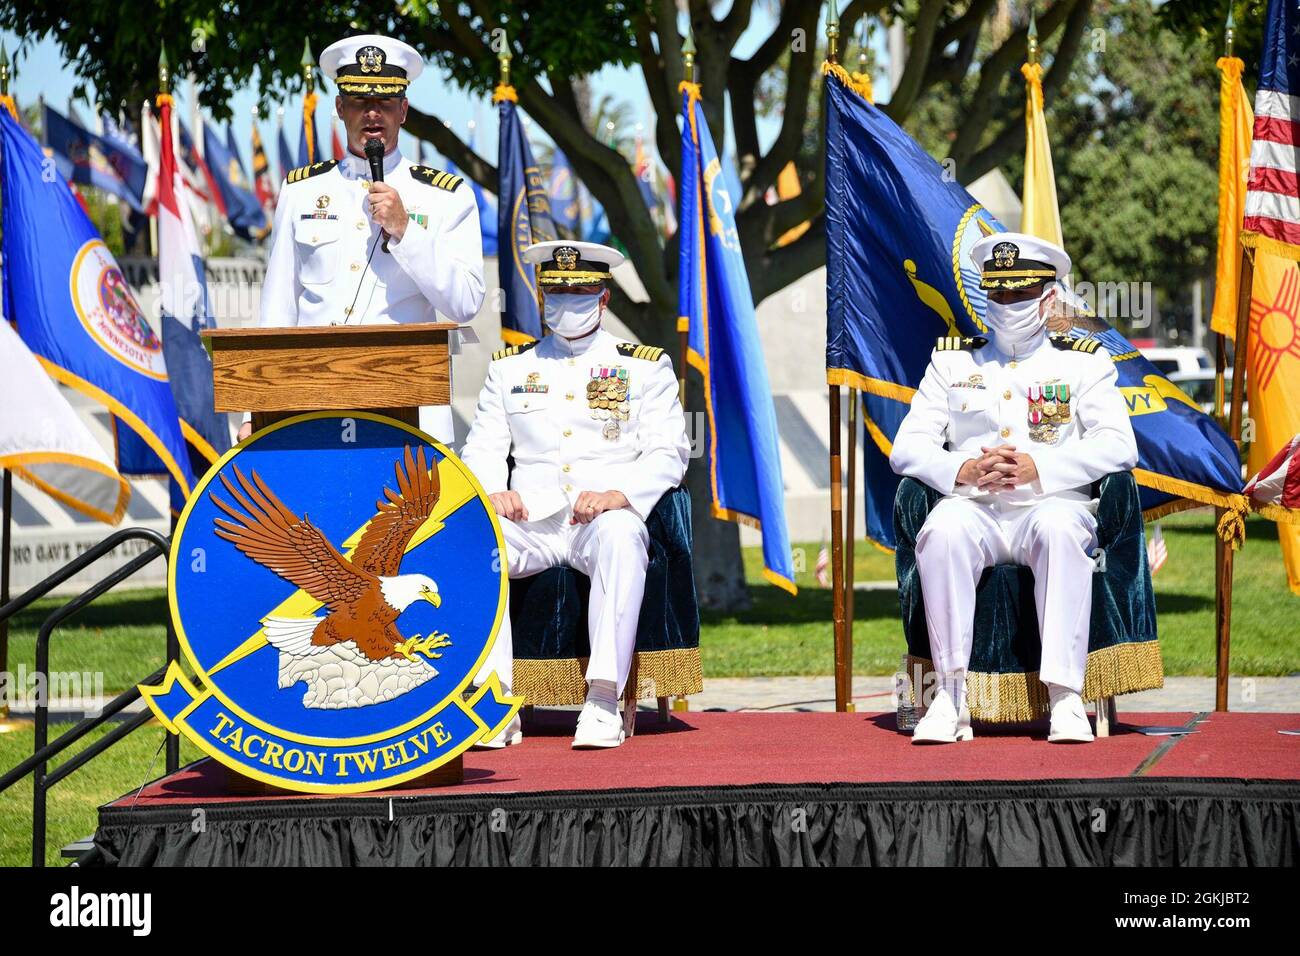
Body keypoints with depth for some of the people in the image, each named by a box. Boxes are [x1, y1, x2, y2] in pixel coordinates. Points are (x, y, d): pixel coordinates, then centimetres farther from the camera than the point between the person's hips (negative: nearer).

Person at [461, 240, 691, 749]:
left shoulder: (644, 367, 12)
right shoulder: (510, 367, 20)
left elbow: (668, 453, 3)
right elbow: (482, 449, 14)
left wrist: (617, 495, -16)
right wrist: (492, 493, -10)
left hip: (605, 520, -2)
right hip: (530, 523, 2)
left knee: (621, 535, -39)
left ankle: (603, 701, -41)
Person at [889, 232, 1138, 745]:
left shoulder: (1083, 362, 13)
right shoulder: (951, 361, 19)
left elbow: (1119, 446, -1)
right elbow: (907, 447, 10)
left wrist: (1039, 467, -15)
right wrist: (962, 470, -12)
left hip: (1053, 505, -1)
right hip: (974, 507, 1)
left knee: (1060, 529, -37)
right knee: (943, 530, -34)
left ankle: (1065, 697, -40)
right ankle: (950, 696, -34)